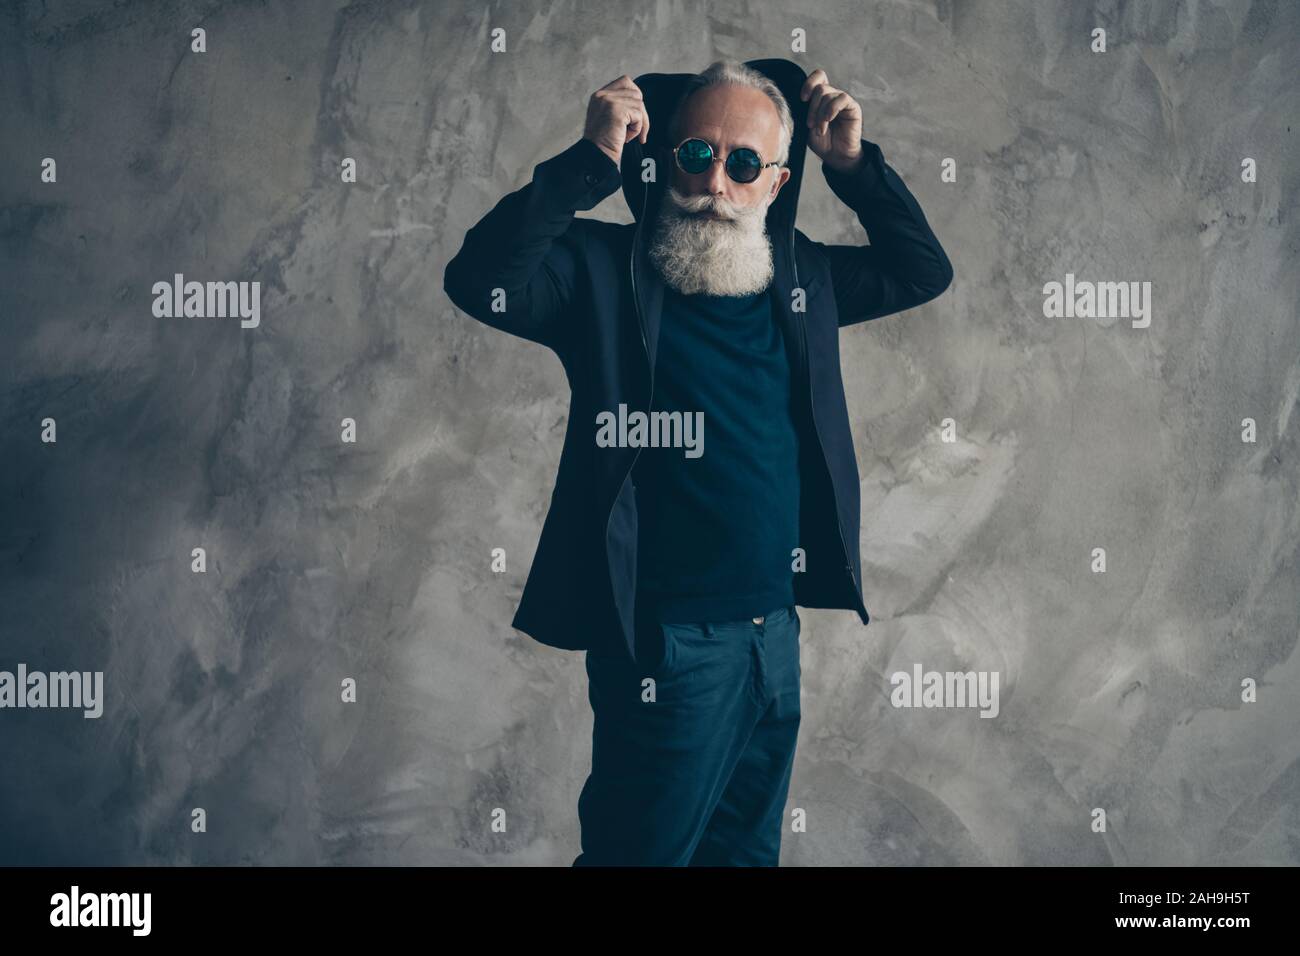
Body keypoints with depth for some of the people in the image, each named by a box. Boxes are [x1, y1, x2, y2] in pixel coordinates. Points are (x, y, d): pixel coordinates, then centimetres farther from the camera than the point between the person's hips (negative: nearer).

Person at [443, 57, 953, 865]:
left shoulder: (801, 276, 8)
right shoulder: (606, 268, -8)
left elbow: (925, 271, 20)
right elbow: (479, 282, -24)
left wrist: (856, 165, 7)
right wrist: (593, 161, -25)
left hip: (777, 633, 6)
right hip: (669, 646, -6)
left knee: (749, 851, 20)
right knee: (644, 851, 6)